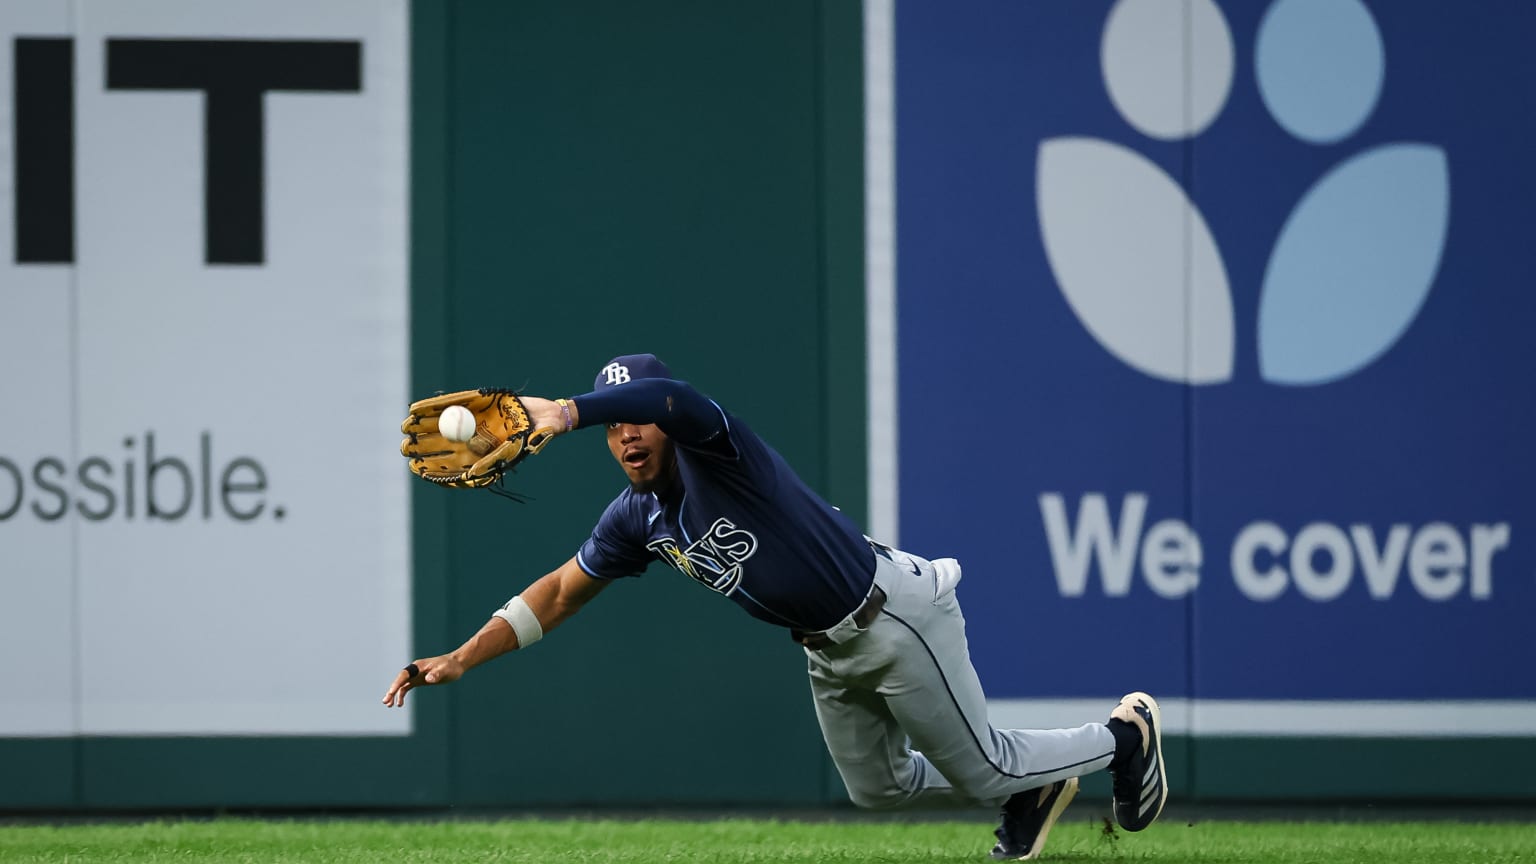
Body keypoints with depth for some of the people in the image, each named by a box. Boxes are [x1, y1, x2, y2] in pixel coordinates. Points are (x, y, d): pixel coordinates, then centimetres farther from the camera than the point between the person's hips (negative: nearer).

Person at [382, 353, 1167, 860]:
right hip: (828, 652, 9)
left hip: (894, 618, -9)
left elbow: (672, 398, -49)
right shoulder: (637, 519, -1)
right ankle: (1036, 790, 42)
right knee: (875, 786, 21)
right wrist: (461, 660, -4)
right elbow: (559, 593, 5)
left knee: (981, 770, 2)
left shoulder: (716, 453, -25)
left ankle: (1127, 734, 27)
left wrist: (568, 411, -64)